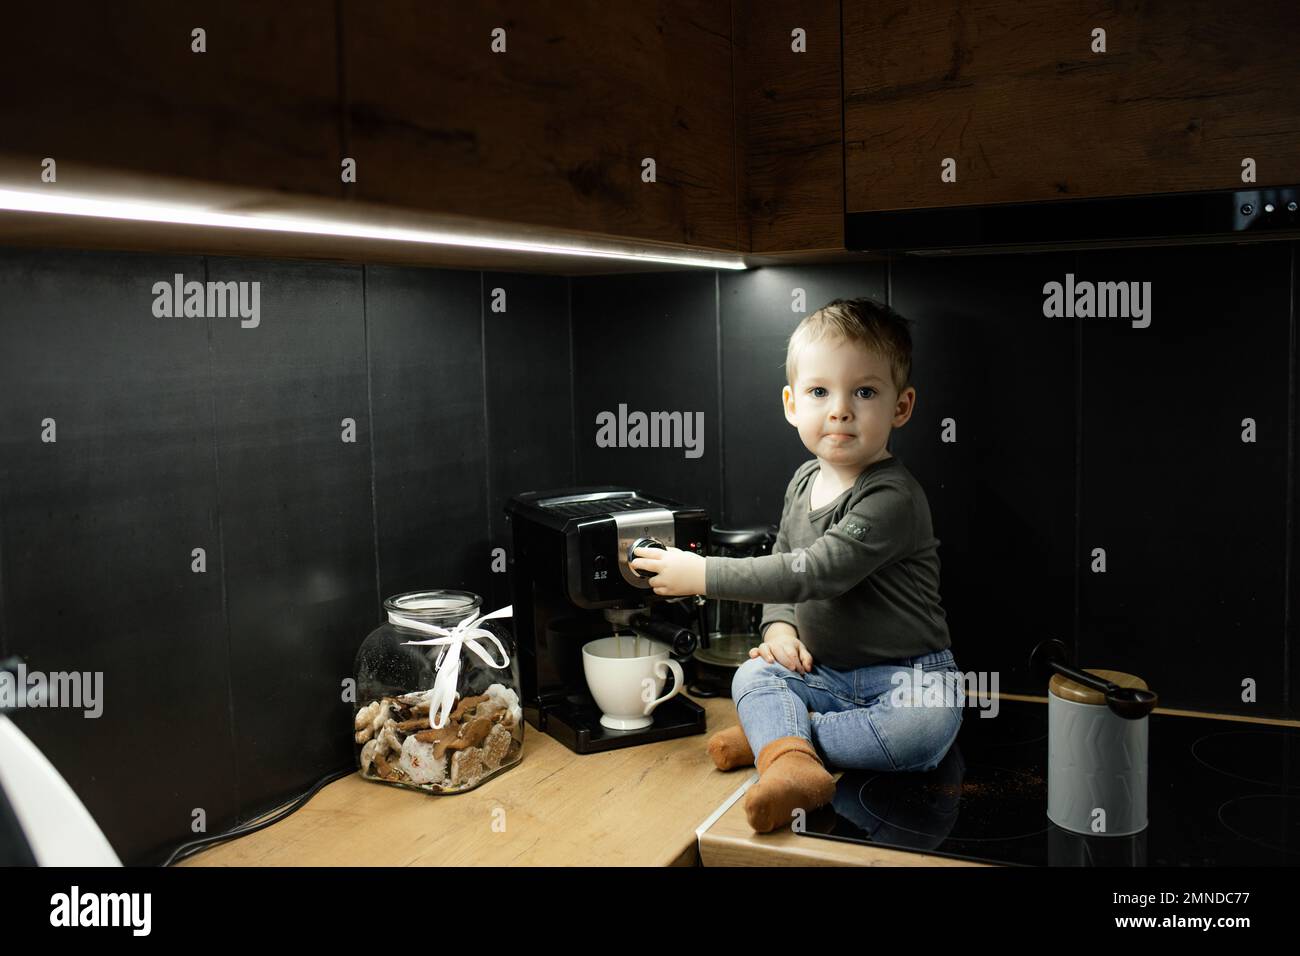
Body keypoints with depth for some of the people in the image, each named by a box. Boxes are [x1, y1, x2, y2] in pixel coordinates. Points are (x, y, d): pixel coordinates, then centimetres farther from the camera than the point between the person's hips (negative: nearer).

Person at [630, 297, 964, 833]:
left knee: (926, 727, -34)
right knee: (752, 675, -12)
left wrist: (703, 574, -28)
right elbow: (783, 562, 15)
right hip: (824, 671, 7)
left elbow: (814, 572, -31)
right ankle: (790, 761, -37)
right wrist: (779, 627, -6)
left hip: (907, 675, -7)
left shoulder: (892, 498, -23)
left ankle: (774, 736, -23)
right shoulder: (804, 481, 4)